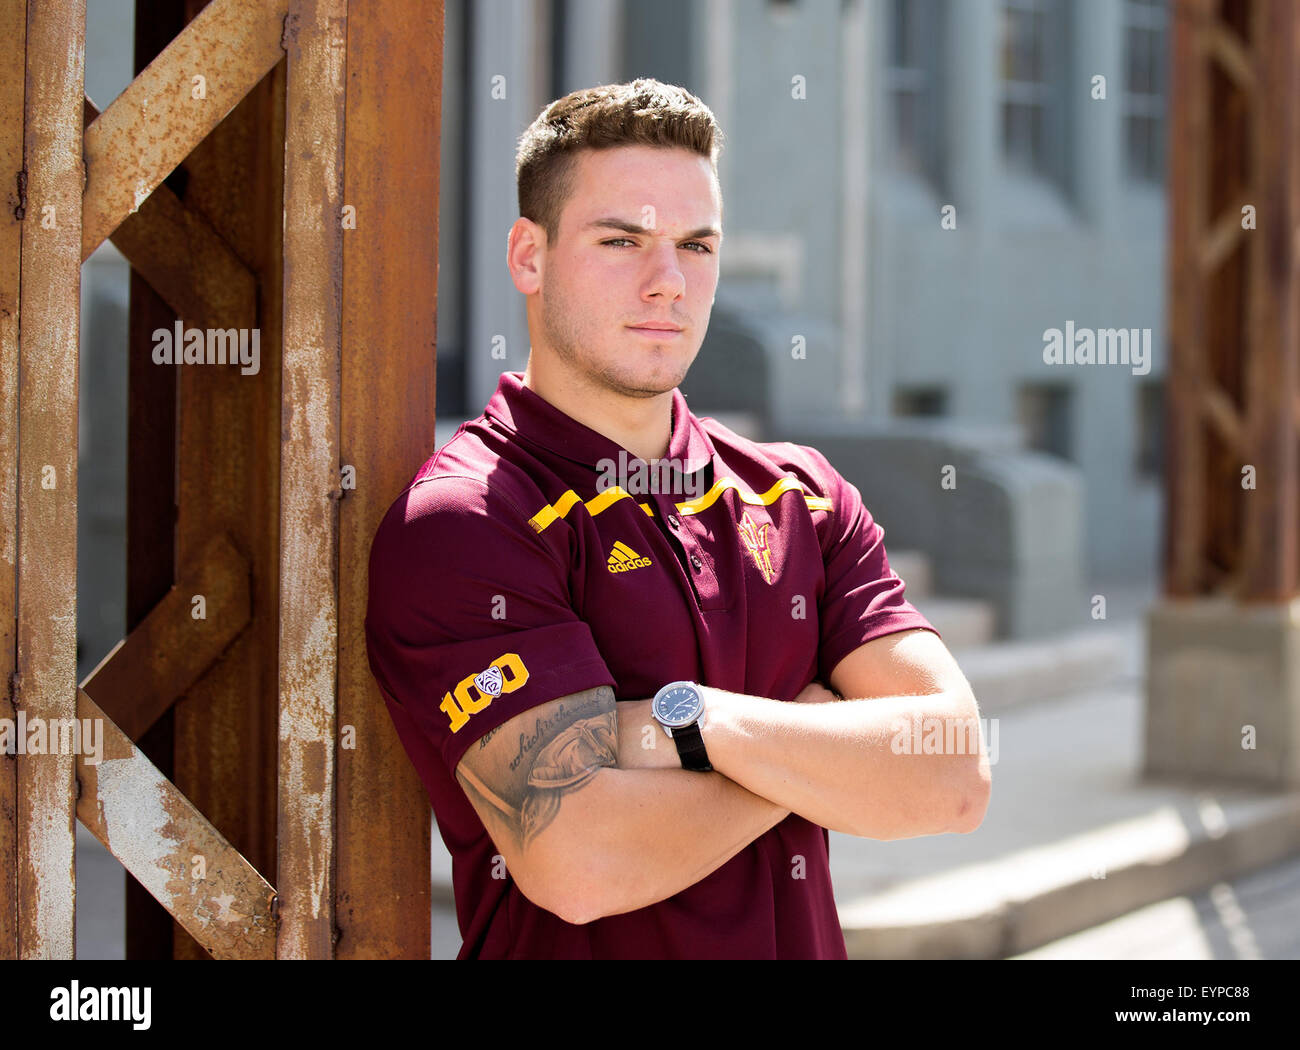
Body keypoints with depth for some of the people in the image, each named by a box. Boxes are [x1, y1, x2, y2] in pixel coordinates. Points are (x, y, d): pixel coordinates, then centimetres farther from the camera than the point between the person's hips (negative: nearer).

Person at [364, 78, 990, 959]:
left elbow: (956, 780, -3)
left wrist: (691, 723, -14)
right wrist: (823, 740, -6)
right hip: (573, 955, -4)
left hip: (803, 938, 4)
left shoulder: (801, 498, 7)